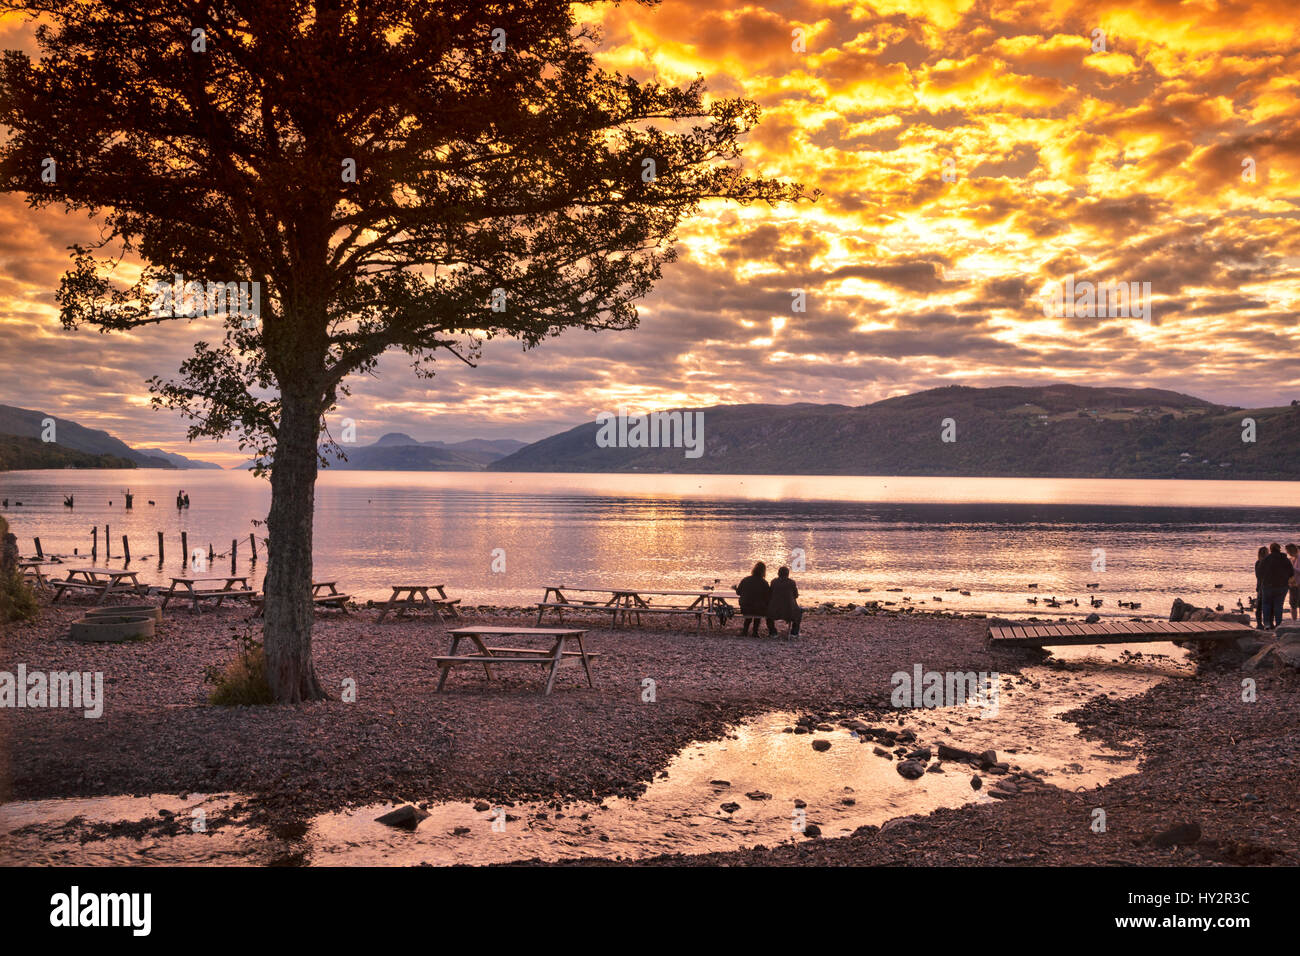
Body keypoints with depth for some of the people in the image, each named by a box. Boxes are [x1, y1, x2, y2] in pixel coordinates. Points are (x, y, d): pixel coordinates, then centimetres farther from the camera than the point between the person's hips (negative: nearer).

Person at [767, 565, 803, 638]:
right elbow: (796, 596, 7)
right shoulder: (792, 582, -5)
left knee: (768, 609, 35)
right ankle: (794, 632, 34)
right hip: (789, 612, -1)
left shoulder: (774, 582, -1)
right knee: (800, 611, 32)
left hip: (774, 613, 1)